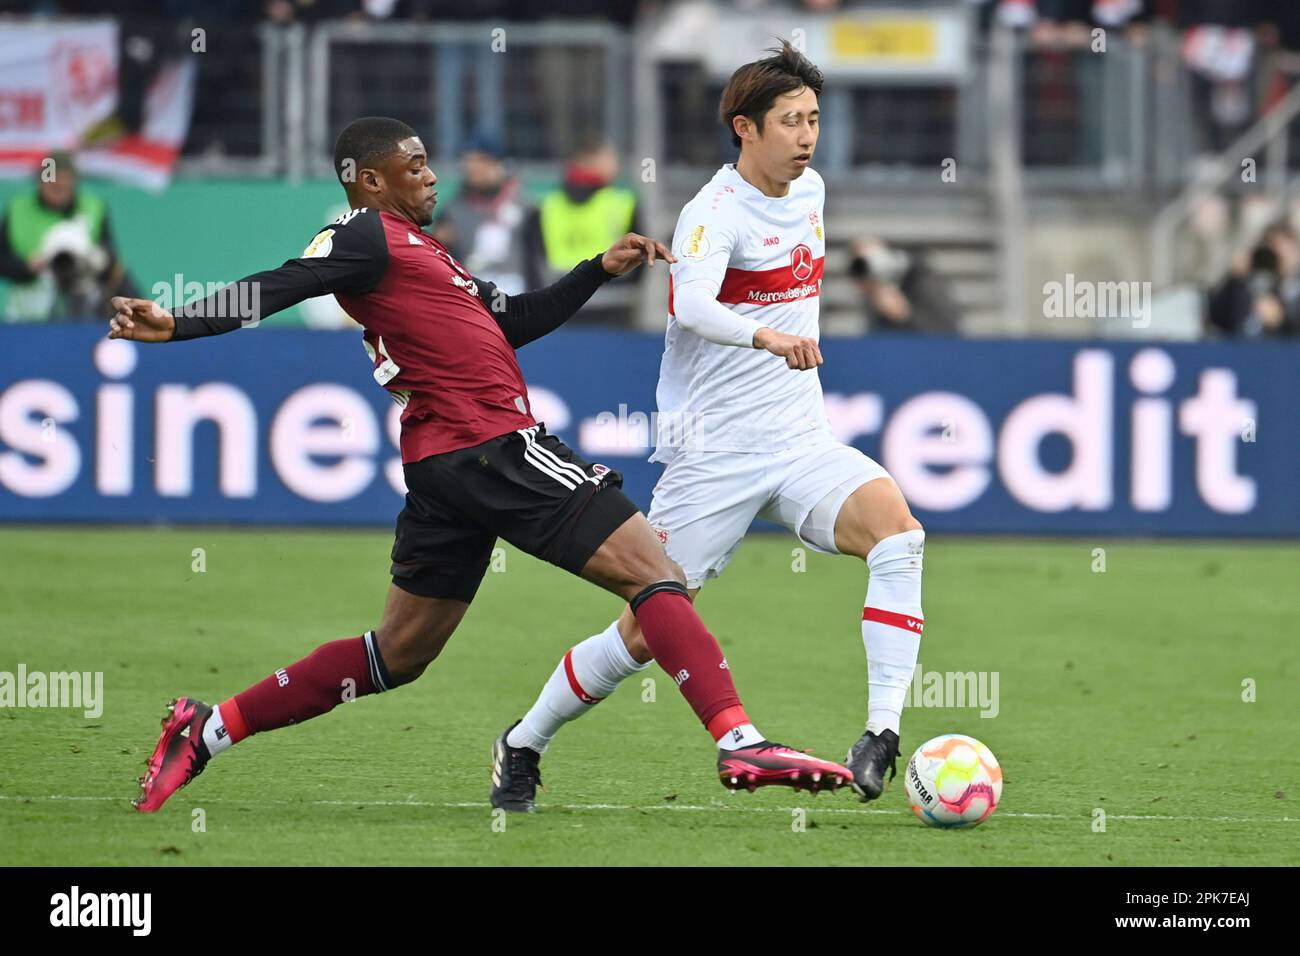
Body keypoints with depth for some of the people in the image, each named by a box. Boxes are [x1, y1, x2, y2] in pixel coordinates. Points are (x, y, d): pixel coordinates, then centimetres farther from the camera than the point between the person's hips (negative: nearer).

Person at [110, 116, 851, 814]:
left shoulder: (411, 246, 24)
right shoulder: (368, 236, -6)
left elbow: (511, 321, 29)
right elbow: (277, 290, -17)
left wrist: (601, 271, 25)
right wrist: (179, 326, -31)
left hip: (443, 467, 10)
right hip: (496, 445, -10)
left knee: (397, 657, 14)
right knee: (656, 572, -9)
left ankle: (209, 730, 14)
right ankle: (739, 741, -18)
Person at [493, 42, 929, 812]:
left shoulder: (810, 190, 9)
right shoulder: (715, 212, -15)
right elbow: (692, 305, -37)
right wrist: (765, 337, -53)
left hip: (802, 443, 5)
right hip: (715, 453, -5)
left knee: (898, 531, -25)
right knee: (643, 634, 0)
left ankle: (883, 734, -28)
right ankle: (525, 745, 25)